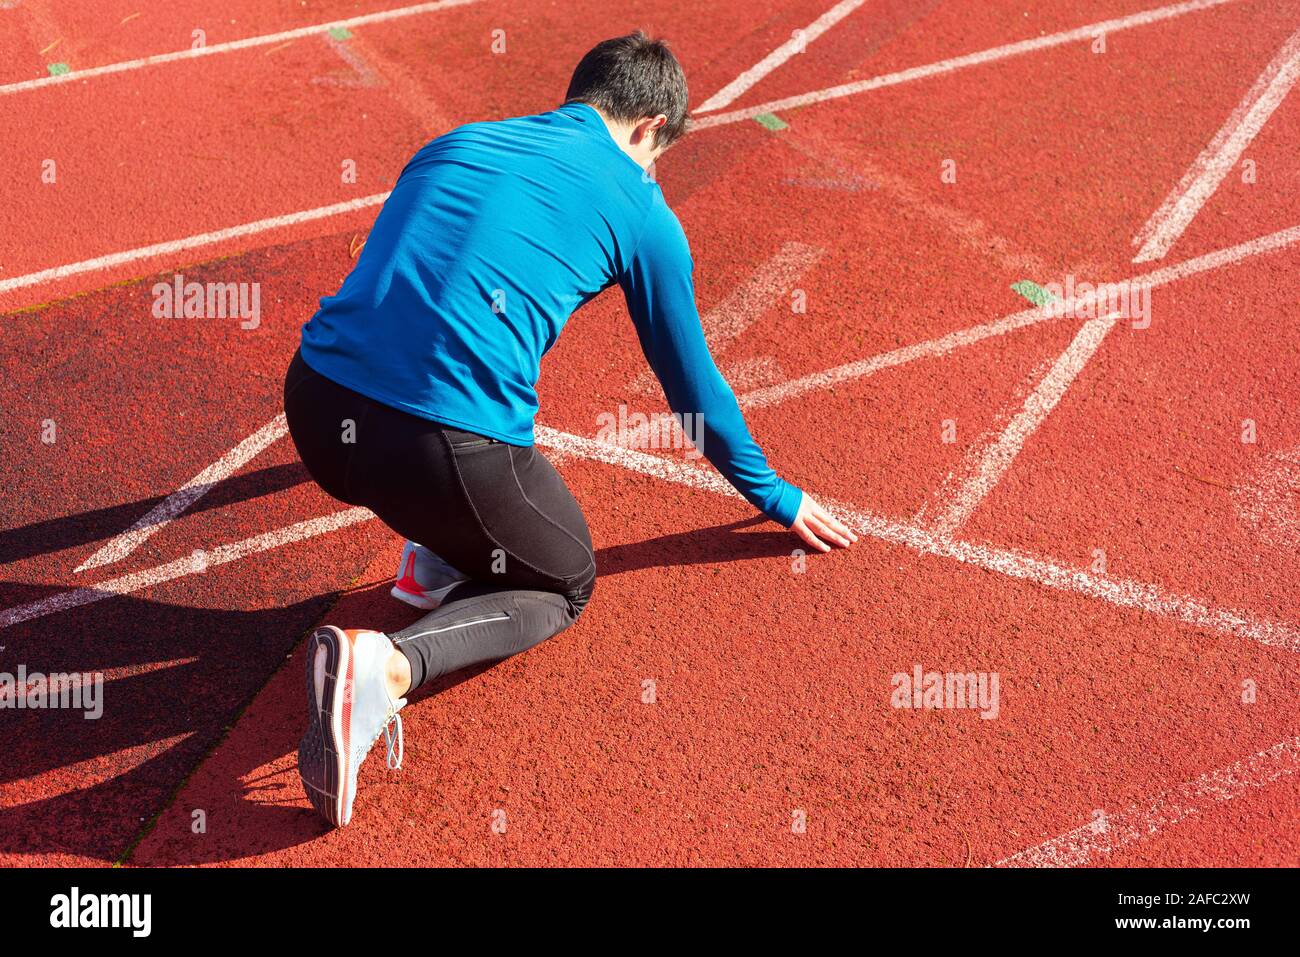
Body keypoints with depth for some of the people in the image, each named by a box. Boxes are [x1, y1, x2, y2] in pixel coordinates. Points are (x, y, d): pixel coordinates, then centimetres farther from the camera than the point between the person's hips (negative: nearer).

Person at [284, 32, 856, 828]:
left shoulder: (454, 143, 22)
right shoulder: (641, 210, 8)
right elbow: (693, 385, 17)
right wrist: (775, 497, 34)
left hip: (314, 408, 7)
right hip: (451, 451, -6)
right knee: (564, 583, 21)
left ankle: (439, 557, 20)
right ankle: (388, 665, -6)